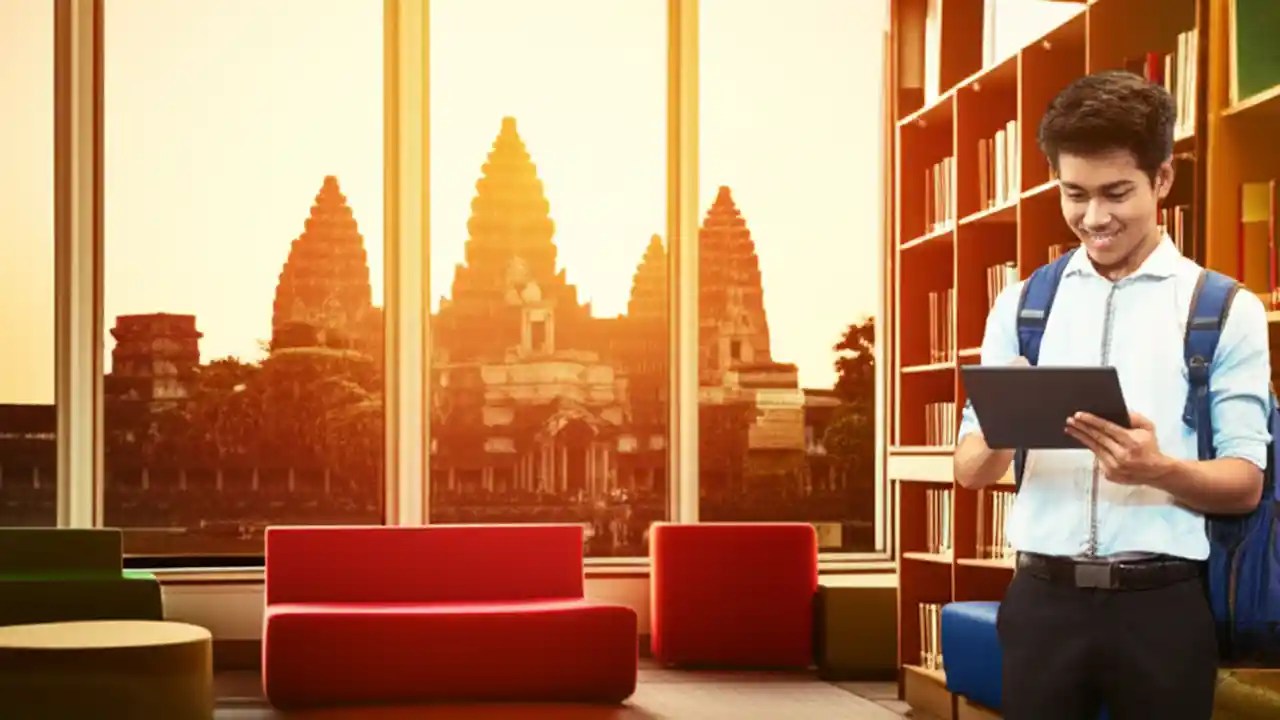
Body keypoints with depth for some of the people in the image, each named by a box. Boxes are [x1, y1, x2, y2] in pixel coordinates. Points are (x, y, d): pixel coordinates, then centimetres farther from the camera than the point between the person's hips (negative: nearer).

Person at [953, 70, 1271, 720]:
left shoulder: (1226, 311, 2)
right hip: (1042, 599, 2)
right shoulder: (1020, 306, 8)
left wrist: (1159, 469, -21)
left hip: (1162, 604, -1)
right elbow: (970, 469, 5)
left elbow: (1246, 483, -1)